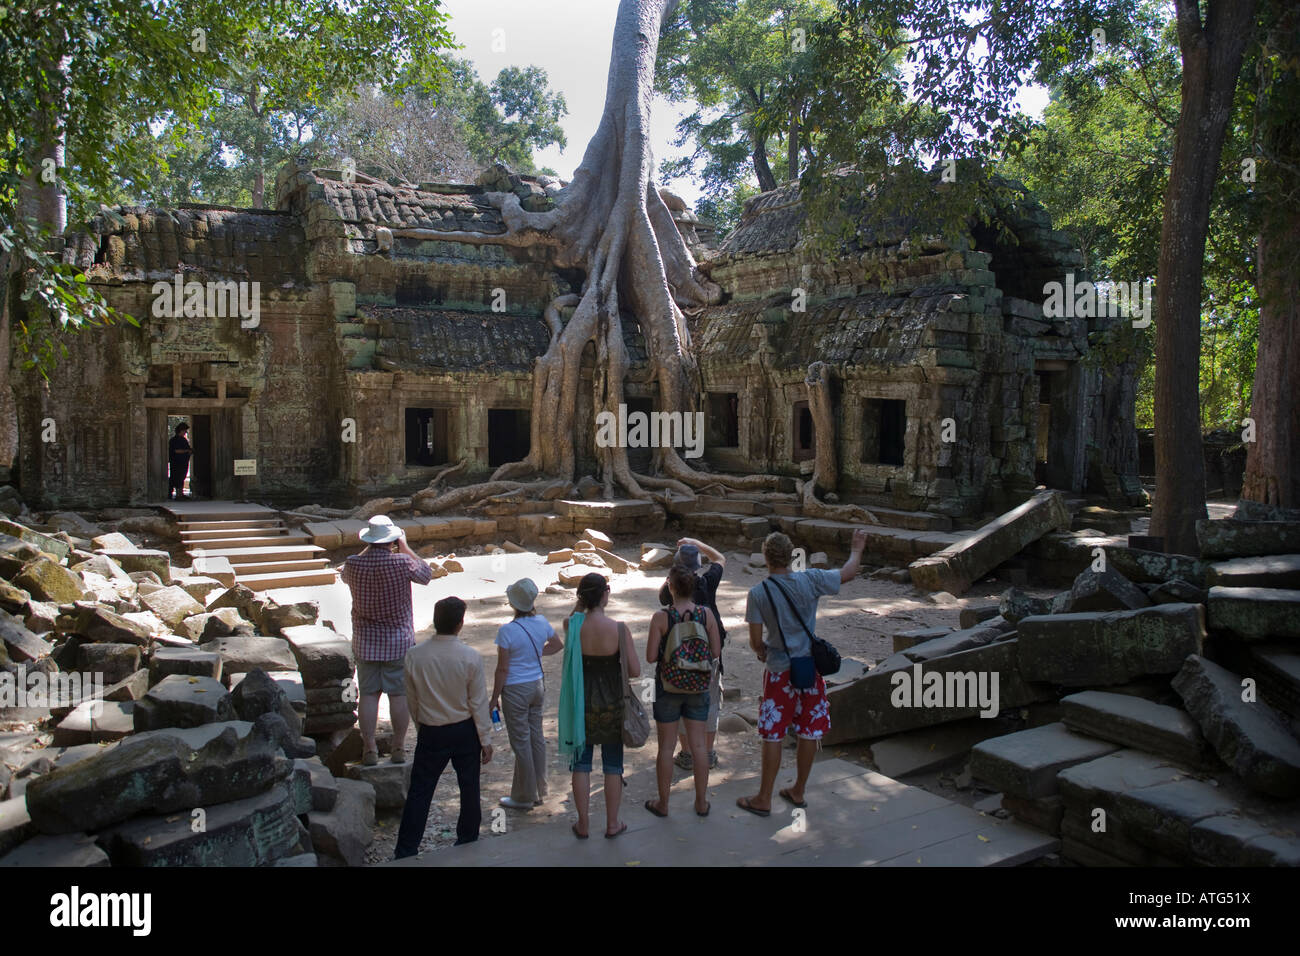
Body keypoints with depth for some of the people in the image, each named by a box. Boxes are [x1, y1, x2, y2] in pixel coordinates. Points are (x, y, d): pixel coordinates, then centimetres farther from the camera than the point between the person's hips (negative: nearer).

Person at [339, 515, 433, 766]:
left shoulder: (353, 564, -9)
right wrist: (406, 548, 8)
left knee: (368, 694, 9)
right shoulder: (402, 562, -16)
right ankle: (399, 749, 14)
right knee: (399, 694, 7)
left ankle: (369, 749, 12)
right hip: (399, 639, -2)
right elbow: (426, 575, 3)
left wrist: (368, 550, 17)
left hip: (365, 640, 2)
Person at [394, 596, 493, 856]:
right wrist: (486, 739, -1)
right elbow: (479, 703, -11)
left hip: (430, 733, 1)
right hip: (465, 731, -1)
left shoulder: (414, 655, -11)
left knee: (419, 792, 8)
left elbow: (412, 699, 0)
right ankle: (467, 842, 30)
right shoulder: (470, 657, -17)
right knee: (469, 788, 16)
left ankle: (405, 852, 11)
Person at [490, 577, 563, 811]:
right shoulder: (541, 622, -3)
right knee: (537, 738, 16)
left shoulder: (507, 631, -21)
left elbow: (502, 669, -16)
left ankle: (525, 797, 17)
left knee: (521, 743, 5)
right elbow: (558, 645, 15)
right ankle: (539, 792, 28)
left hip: (516, 690, -6)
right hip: (538, 686, 6)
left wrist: (495, 697, -6)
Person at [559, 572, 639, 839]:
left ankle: (583, 824, 24)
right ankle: (612, 824, 25)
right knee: (612, 764, 14)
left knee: (581, 762, 15)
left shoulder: (571, 625, -12)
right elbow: (635, 671, -12)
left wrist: (581, 602, 1)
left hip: (581, 704, 1)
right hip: (612, 704, -1)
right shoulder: (619, 629, -17)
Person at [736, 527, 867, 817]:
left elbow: (755, 641, -9)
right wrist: (858, 547, 24)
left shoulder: (758, 593, -12)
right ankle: (798, 792, 29)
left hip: (779, 672, -3)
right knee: (809, 732, 15)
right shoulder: (810, 580, -8)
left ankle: (764, 799, 16)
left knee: (772, 735, 6)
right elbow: (849, 572, 6)